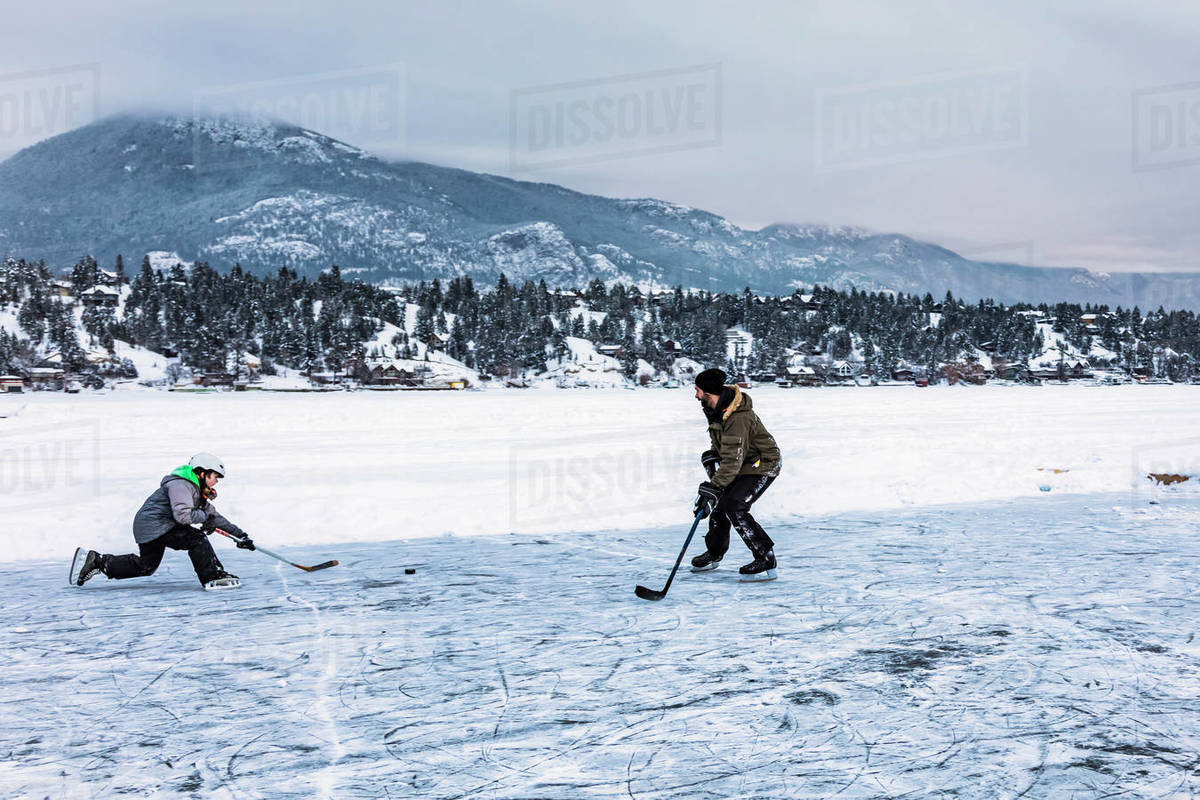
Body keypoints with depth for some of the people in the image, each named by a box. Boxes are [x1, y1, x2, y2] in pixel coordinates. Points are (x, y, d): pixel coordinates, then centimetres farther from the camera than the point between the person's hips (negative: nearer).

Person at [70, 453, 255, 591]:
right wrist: (203, 516, -16)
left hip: (149, 528, 11)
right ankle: (212, 578, -19)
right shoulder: (180, 485, -19)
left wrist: (239, 534, 11)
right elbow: (182, 515, -31)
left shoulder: (196, 490, 13)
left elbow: (214, 515, 15)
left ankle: (97, 561, 25)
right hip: (154, 525, -11)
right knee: (196, 539, -21)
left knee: (145, 566, 20)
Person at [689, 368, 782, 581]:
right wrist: (713, 456, 4)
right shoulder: (716, 407, -3)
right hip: (742, 462, 10)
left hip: (763, 465, -10)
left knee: (734, 507, -22)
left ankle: (766, 561, -16)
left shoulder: (738, 418, -33)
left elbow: (733, 461, -37)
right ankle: (714, 553, 33)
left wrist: (712, 489, -39)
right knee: (719, 503, 11)